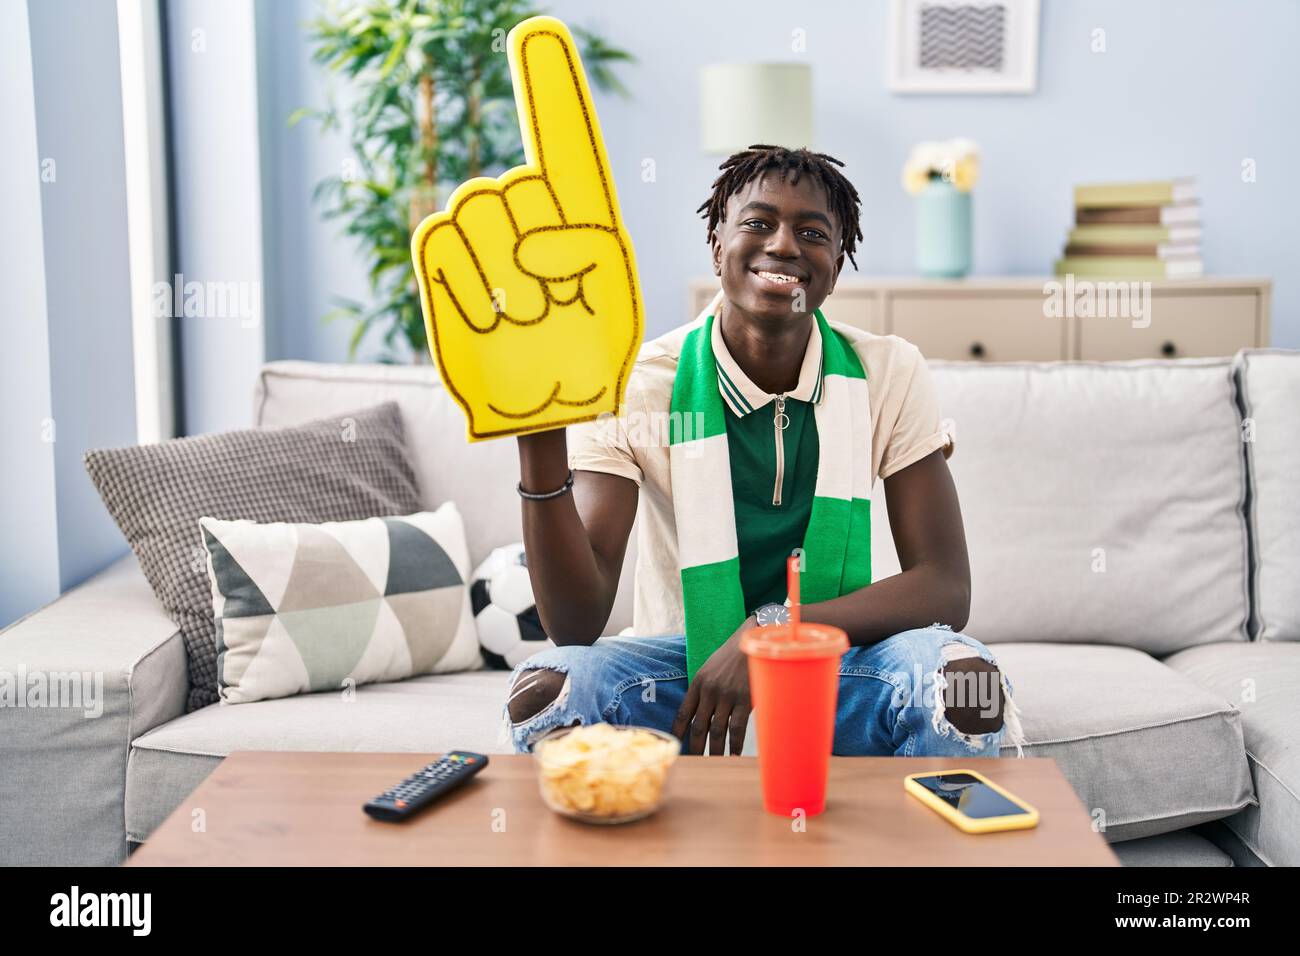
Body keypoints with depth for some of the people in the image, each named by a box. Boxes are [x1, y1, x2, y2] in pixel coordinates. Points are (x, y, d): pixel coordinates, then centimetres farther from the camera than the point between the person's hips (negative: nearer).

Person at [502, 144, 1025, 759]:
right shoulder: (634, 386, -11)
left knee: (965, 679, -30)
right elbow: (576, 623, -19)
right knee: (543, 690, -31)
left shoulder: (891, 374, -6)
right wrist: (539, 441, -34)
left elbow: (946, 590, -11)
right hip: (683, 668, -1)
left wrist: (770, 632, -25)